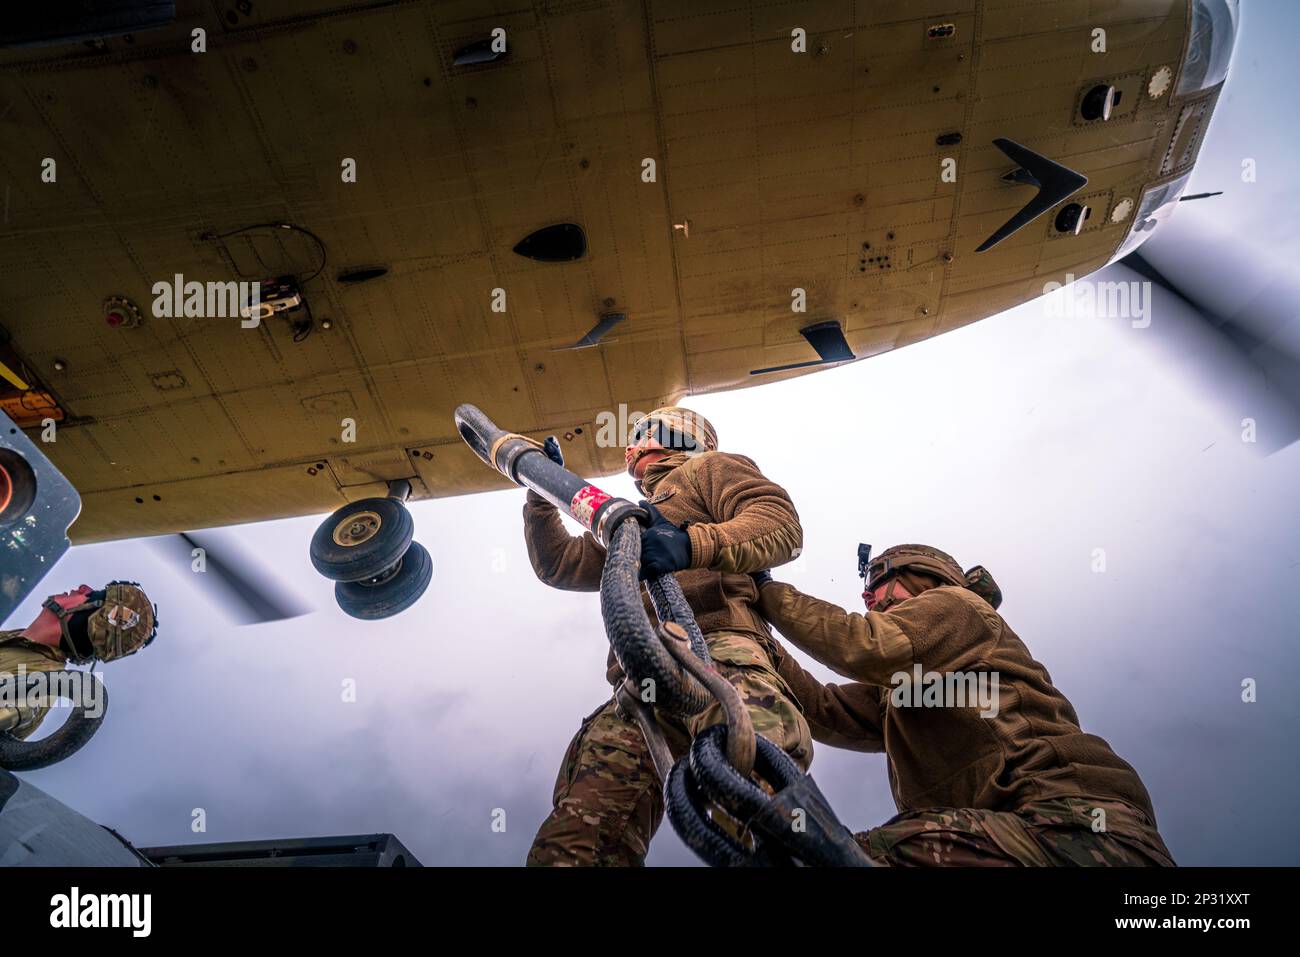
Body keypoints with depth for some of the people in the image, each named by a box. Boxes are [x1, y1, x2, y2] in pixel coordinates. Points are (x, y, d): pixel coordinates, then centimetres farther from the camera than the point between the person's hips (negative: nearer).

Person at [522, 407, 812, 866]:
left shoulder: (708, 467, 23)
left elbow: (782, 523, 3)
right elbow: (558, 563, 50)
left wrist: (694, 543, -14)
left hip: (715, 645, -6)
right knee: (569, 847, -17)